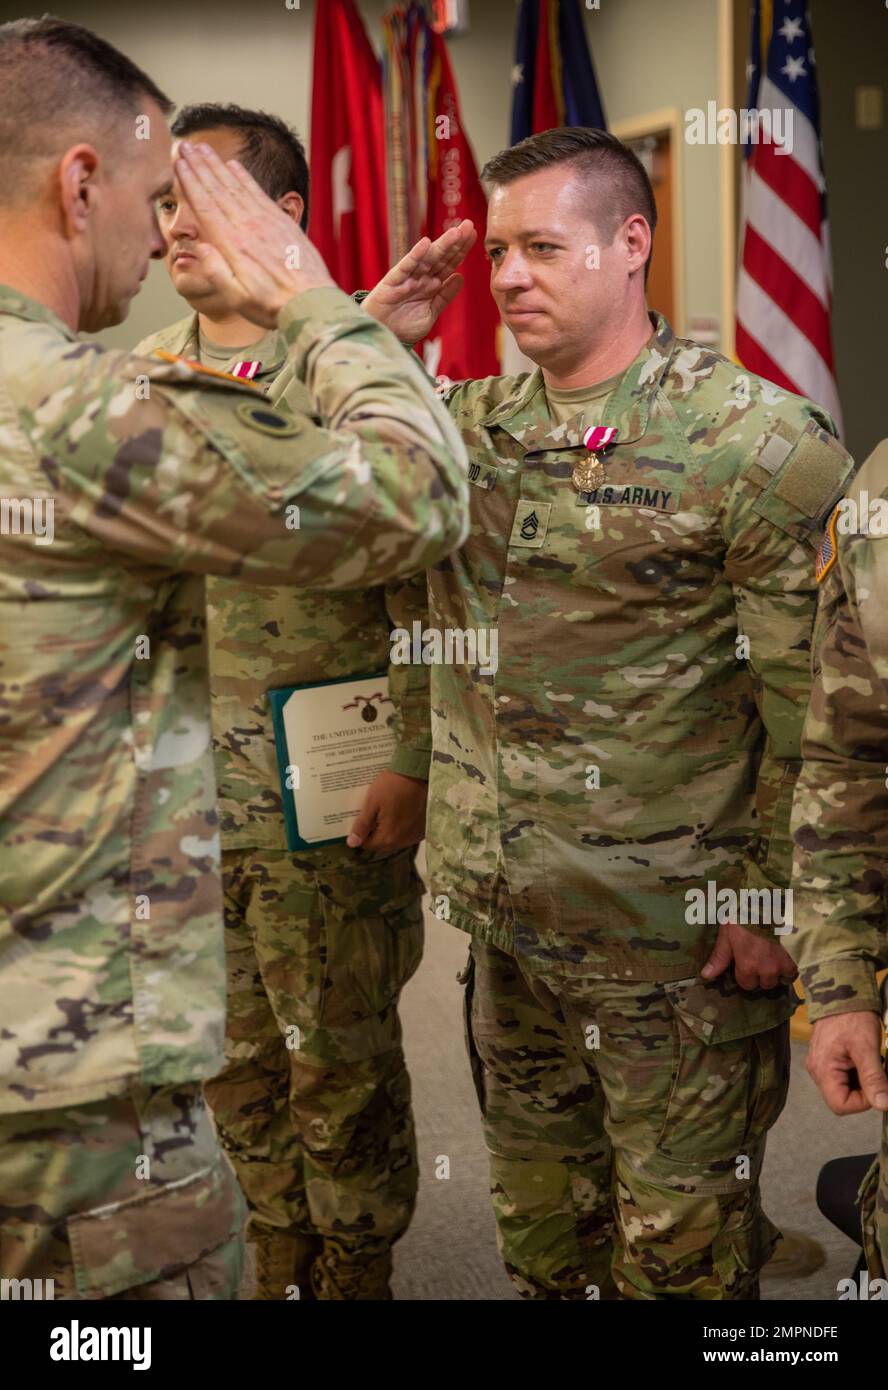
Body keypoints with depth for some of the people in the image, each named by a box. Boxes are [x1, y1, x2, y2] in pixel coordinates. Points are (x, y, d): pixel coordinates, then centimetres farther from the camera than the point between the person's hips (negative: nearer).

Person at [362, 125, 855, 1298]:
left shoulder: (758, 440, -13)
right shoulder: (470, 424, 5)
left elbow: (816, 702, -12)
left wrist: (776, 898, -12)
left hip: (677, 937, -5)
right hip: (508, 922, 6)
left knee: (680, 1254, 10)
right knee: (540, 1238, 22)